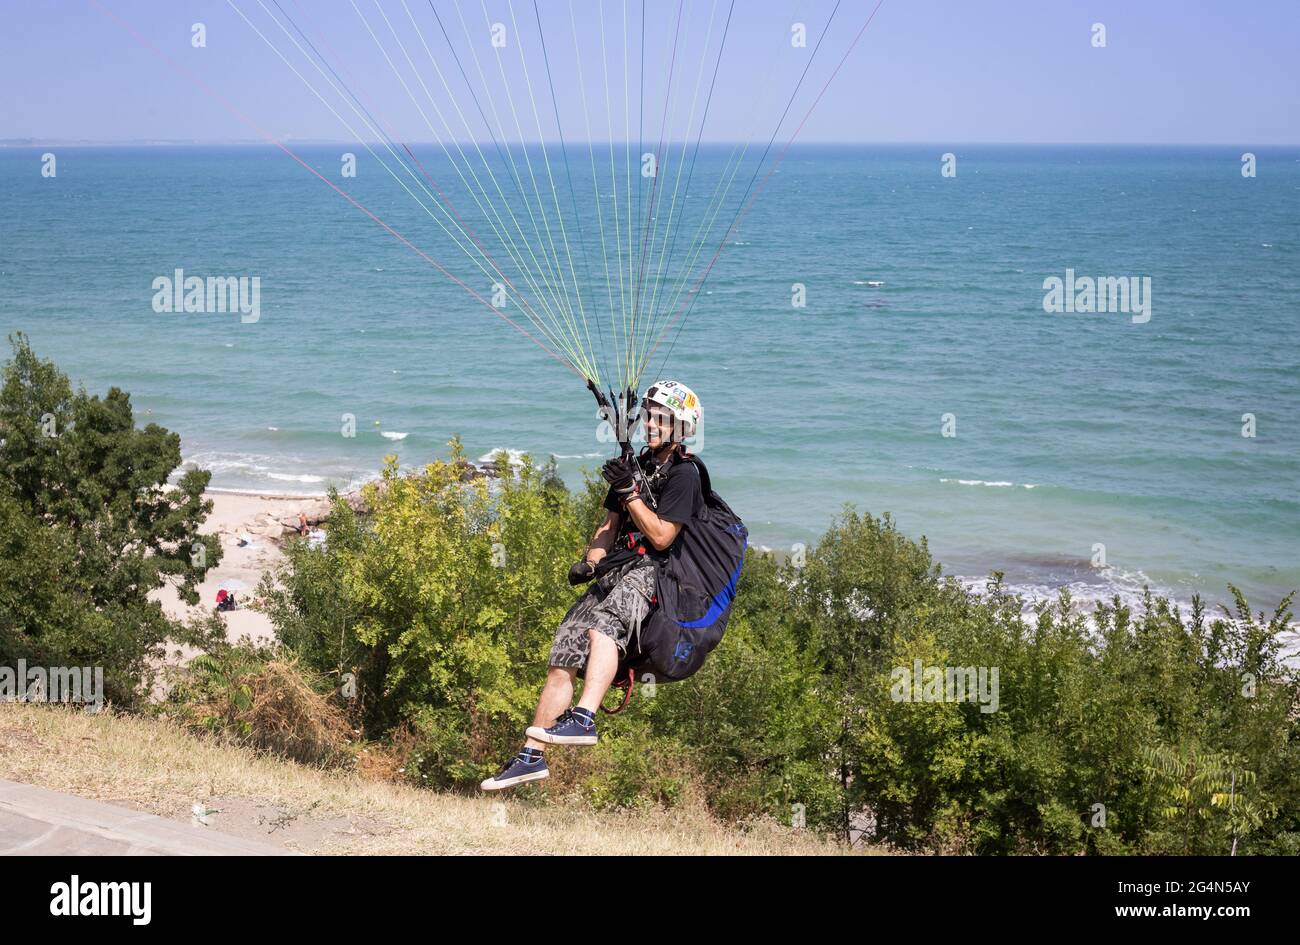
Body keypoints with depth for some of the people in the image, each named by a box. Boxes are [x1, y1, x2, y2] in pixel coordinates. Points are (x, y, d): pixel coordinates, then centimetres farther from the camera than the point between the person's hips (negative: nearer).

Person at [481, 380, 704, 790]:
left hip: (652, 572, -7)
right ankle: (532, 756, 2)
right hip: (614, 571, 7)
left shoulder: (683, 475, -4)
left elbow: (661, 537, -13)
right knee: (563, 657, -2)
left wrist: (629, 491, -16)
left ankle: (583, 719, -50)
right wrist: (589, 562, 3)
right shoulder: (636, 466, 20)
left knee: (603, 624, -37)